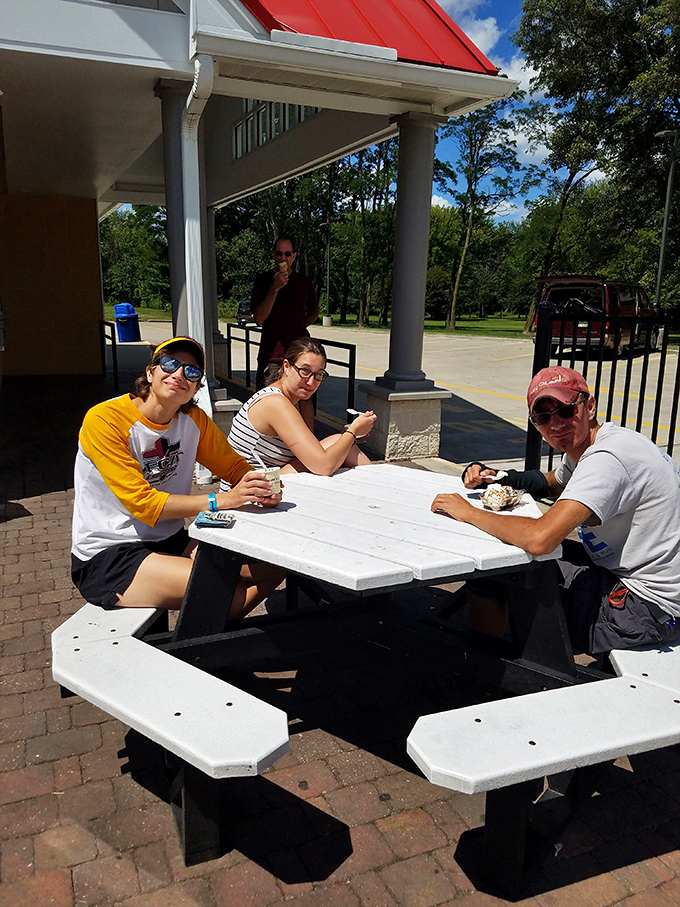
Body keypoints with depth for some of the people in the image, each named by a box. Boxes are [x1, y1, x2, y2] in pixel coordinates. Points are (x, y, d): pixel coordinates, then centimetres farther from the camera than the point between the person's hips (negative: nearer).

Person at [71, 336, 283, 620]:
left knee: (273, 565, -9)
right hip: (107, 557, -6)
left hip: (171, 541, 7)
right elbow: (142, 503, -22)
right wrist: (222, 500, -30)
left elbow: (234, 466, 6)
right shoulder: (104, 420, -17)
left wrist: (261, 488, -19)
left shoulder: (194, 419, 2)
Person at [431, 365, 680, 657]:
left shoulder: (608, 458, -26)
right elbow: (552, 484, 26)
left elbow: (540, 538, -37)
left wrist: (468, 512, -22)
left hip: (647, 608, -10)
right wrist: (491, 477, 6)